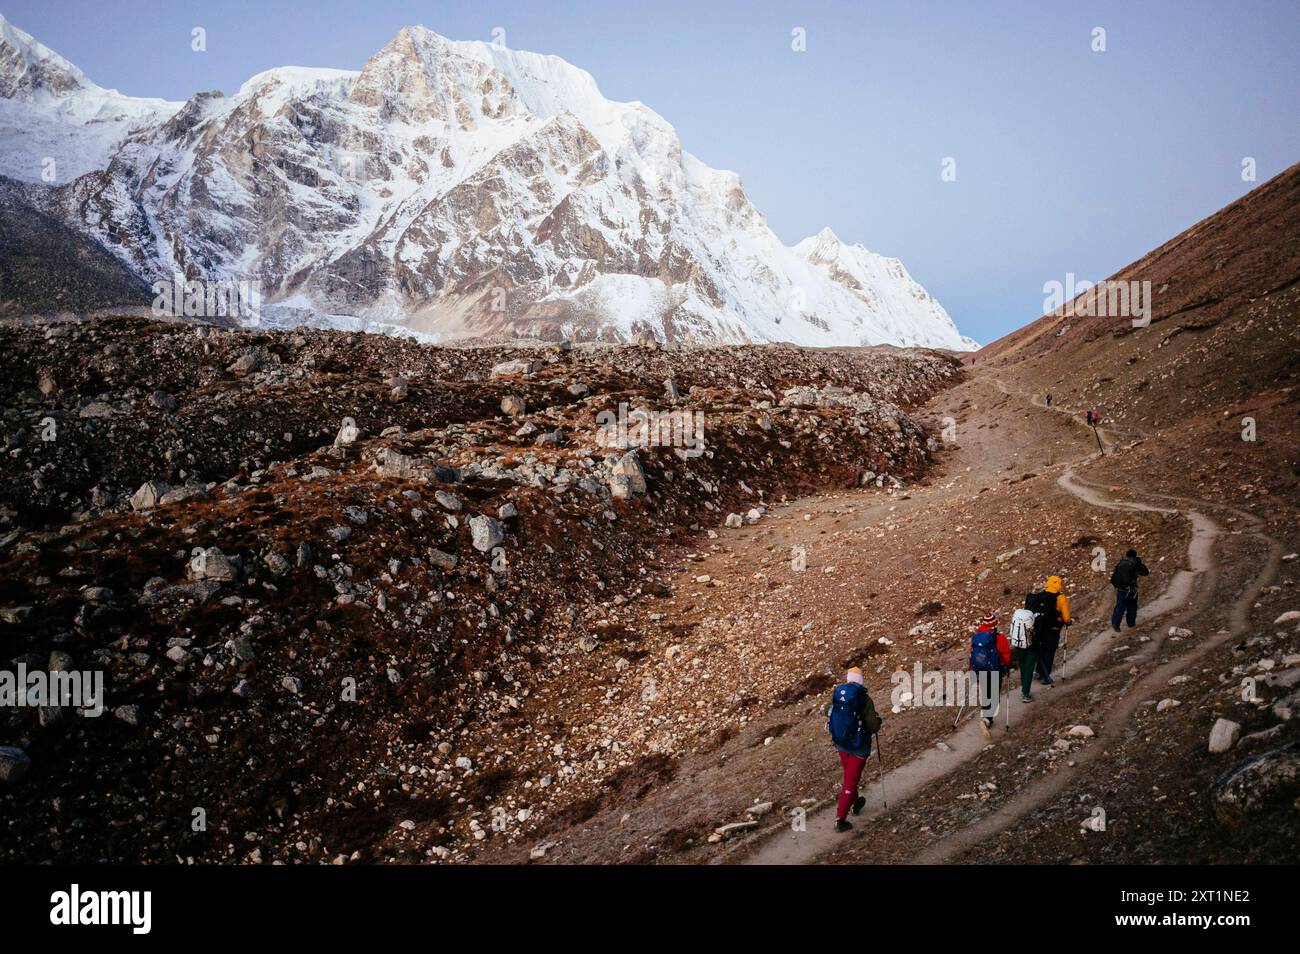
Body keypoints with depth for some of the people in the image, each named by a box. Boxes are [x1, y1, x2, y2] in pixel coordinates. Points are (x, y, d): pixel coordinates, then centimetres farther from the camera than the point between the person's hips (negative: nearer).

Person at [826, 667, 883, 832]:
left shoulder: (837, 693, -5)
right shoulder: (864, 699, -20)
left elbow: (828, 712, 14)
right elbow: (873, 726, -21)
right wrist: (878, 720, 2)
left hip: (840, 743, 5)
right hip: (858, 746, -5)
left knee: (848, 774, 27)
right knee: (851, 781, 2)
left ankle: (855, 802, 47)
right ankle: (840, 819, 2)